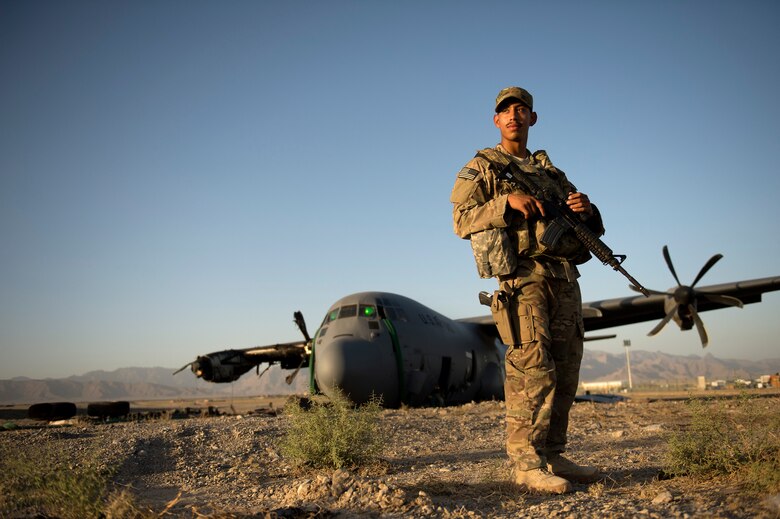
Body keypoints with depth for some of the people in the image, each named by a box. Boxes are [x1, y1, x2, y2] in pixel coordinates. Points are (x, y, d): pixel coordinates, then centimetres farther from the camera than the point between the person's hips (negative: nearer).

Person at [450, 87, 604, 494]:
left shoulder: (551, 171, 25)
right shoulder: (481, 167, 11)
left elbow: (592, 228, 23)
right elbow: (461, 220, -2)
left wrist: (585, 210, -1)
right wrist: (507, 202, -16)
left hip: (565, 277, 6)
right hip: (522, 275, -6)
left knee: (564, 372, 5)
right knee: (532, 368, -15)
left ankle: (552, 457, 14)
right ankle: (526, 463, -10)